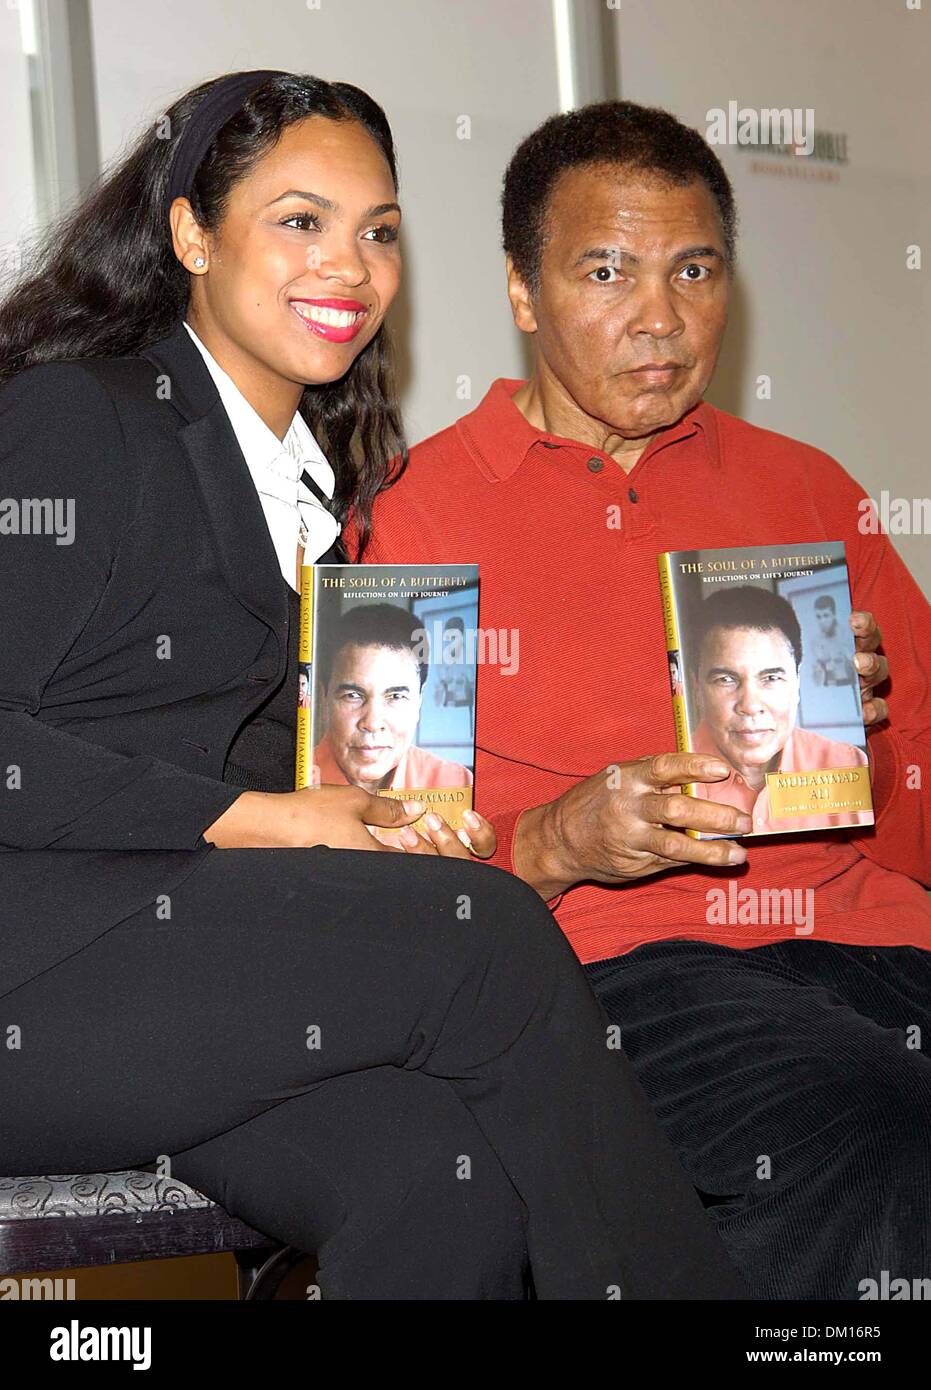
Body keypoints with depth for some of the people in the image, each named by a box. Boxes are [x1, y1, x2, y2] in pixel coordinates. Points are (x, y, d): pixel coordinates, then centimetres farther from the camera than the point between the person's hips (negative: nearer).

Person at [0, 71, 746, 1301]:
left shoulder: (319, 482, 21)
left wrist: (366, 822, 0)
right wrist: (250, 820, -14)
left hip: (190, 942, 6)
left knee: (444, 1176, -25)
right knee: (482, 934, -25)